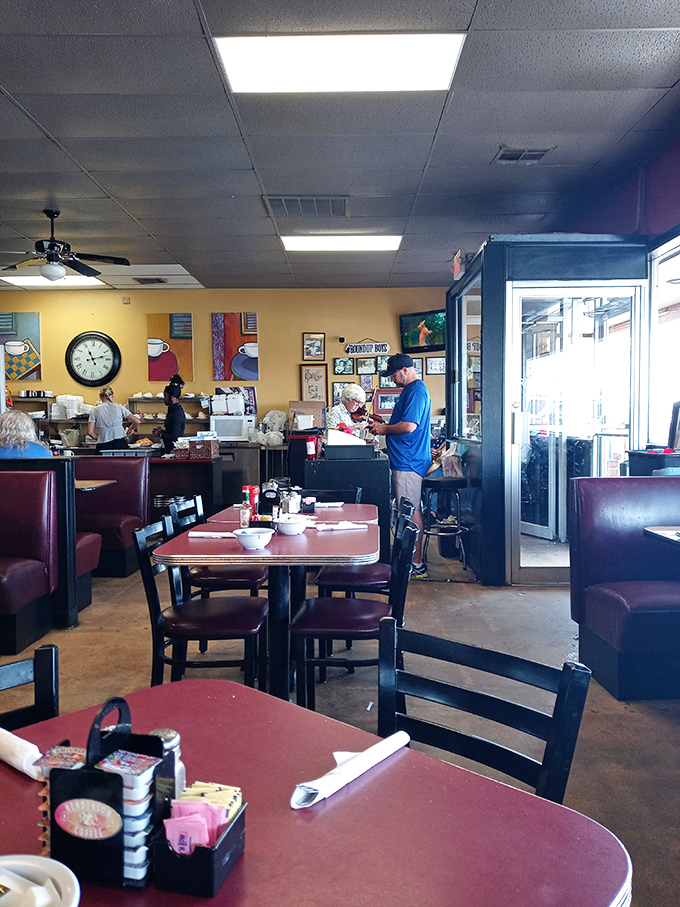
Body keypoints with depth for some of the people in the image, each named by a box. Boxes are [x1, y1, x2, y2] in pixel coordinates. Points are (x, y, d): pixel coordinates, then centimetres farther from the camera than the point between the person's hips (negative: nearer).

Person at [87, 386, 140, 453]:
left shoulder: (95, 410, 8)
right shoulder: (119, 407, 7)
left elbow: (90, 432, 2)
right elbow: (137, 421, 5)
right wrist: (129, 430, 24)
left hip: (103, 447, 0)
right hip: (120, 444, 0)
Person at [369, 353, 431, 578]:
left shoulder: (416, 391, -15)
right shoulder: (410, 389, 18)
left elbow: (409, 426, -24)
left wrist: (385, 429, -9)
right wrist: (384, 425, 15)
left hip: (409, 462, -11)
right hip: (405, 461, 11)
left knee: (410, 512, -7)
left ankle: (416, 565, -1)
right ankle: (410, 558, 20)